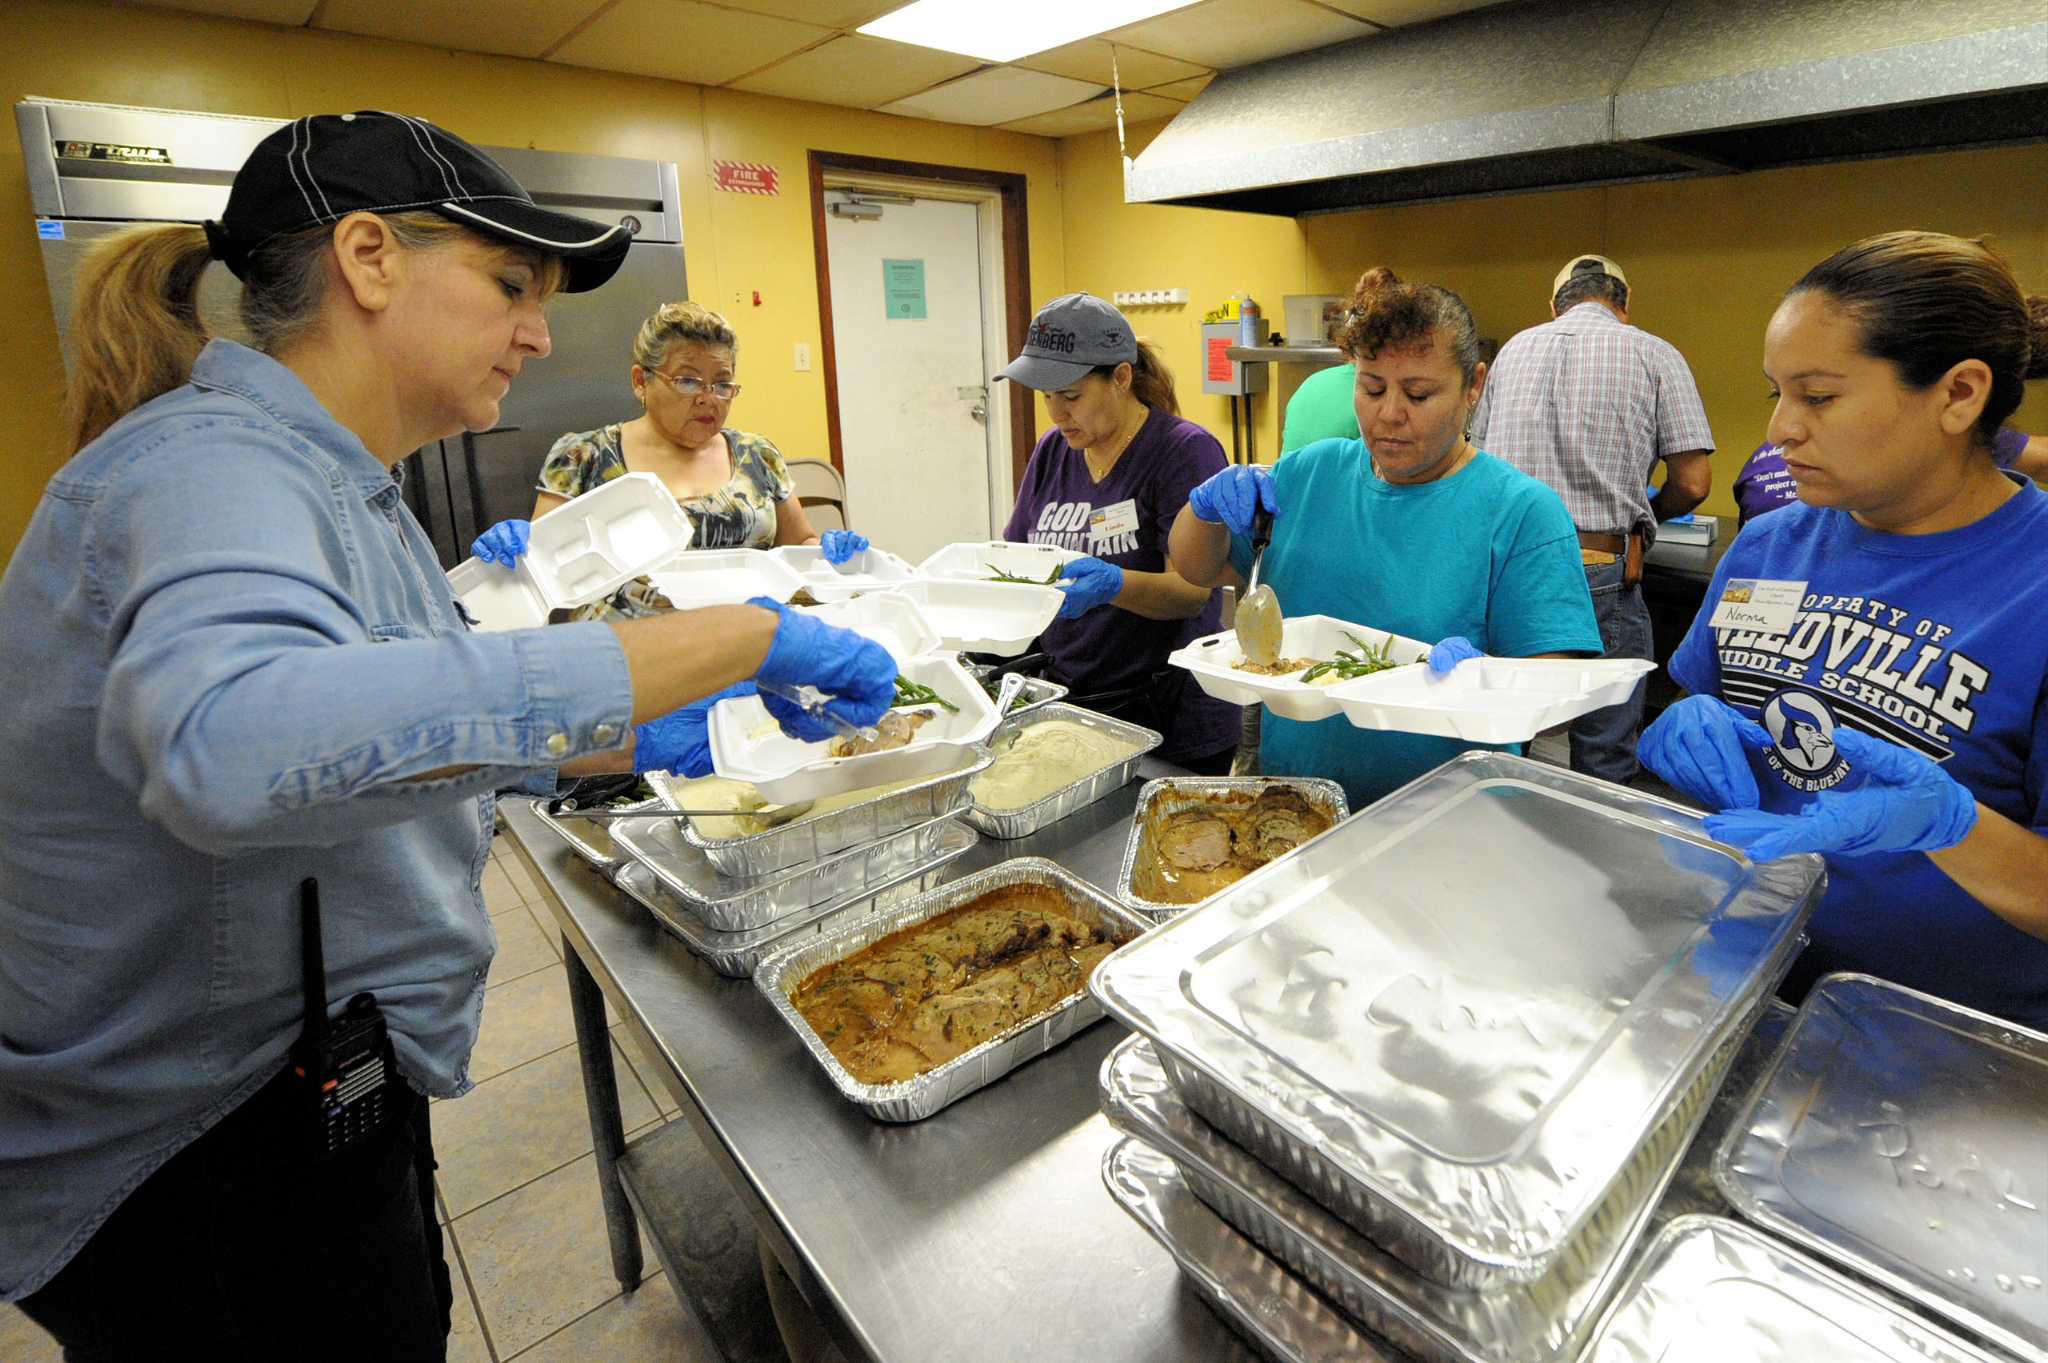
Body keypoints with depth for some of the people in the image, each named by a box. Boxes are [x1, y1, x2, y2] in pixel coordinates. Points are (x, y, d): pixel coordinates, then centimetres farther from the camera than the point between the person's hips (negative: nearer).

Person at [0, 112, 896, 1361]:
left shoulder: (331, 481, 6)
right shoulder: (212, 467, -25)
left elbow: (408, 733, 12)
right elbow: (230, 741, -47)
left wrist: (630, 749, 0)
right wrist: (739, 638, -43)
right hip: (210, 1171, -8)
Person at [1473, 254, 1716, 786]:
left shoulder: (1514, 348, 15)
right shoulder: (1654, 354, 4)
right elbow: (1693, 483, 0)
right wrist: (1644, 513, 19)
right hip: (1599, 570, -3)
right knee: (1604, 764, 7)